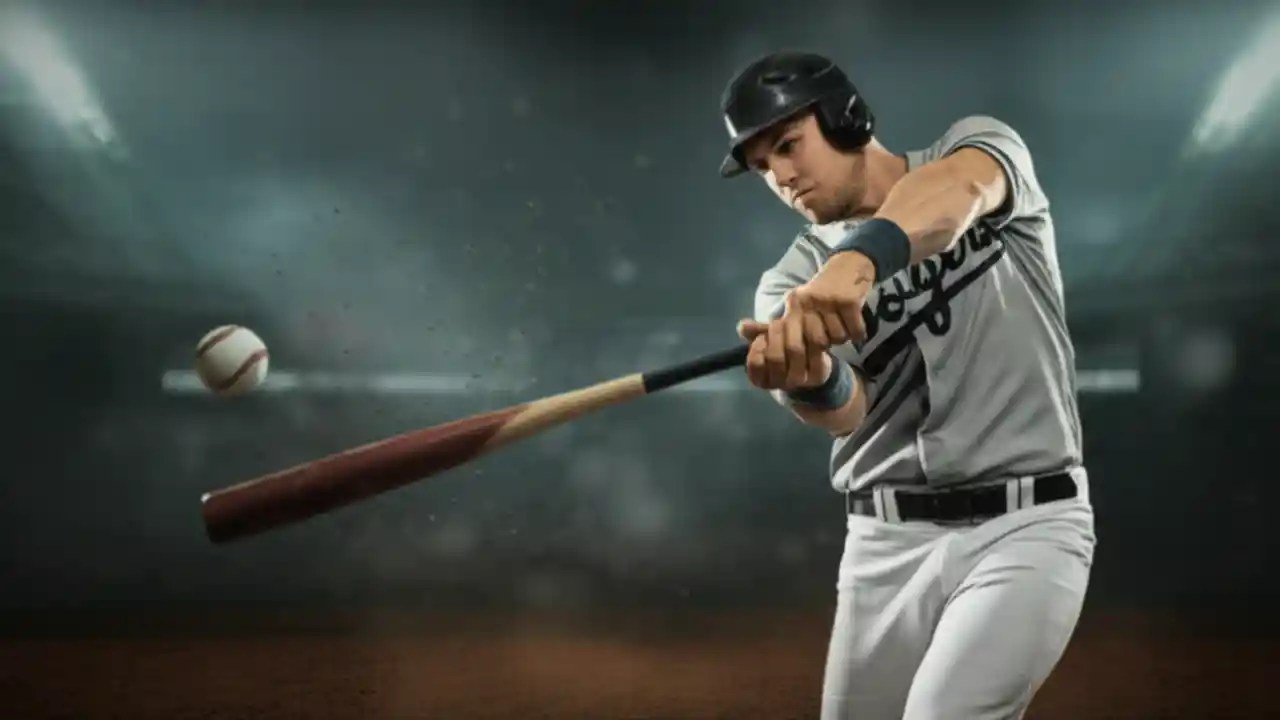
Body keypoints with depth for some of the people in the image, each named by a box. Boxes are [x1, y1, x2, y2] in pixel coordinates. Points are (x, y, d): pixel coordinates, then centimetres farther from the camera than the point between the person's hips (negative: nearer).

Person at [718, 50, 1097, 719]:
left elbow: (956, 190, -26)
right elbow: (844, 408, -16)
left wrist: (858, 258, -46)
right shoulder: (792, 281, 4)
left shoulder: (981, 146, 1)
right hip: (889, 541, 4)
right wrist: (806, 376, -40)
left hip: (1027, 524, -3)